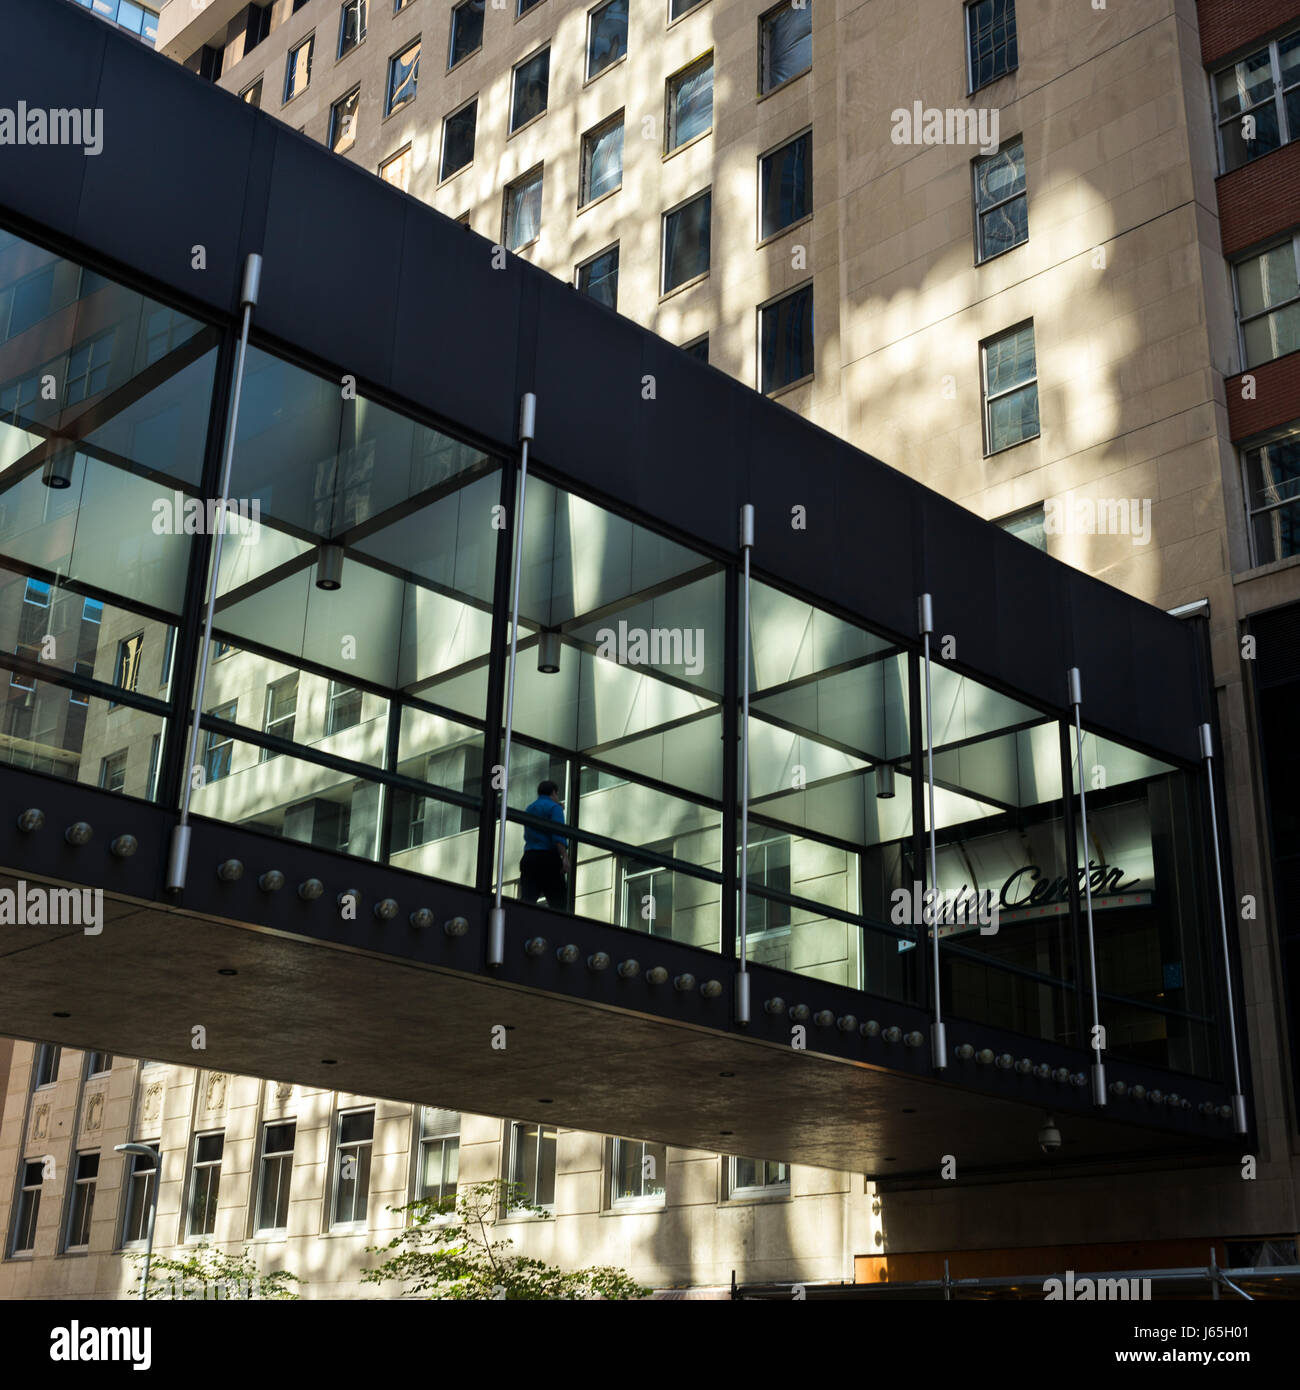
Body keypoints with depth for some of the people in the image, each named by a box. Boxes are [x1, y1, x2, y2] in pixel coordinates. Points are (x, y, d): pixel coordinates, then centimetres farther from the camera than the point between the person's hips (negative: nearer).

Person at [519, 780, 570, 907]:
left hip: (528, 857, 6)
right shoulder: (554, 807, 2)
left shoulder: (529, 809, 24)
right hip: (548, 858, -6)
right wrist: (565, 857, -20)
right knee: (558, 903, -7)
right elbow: (558, 833, -13)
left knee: (527, 901, -6)